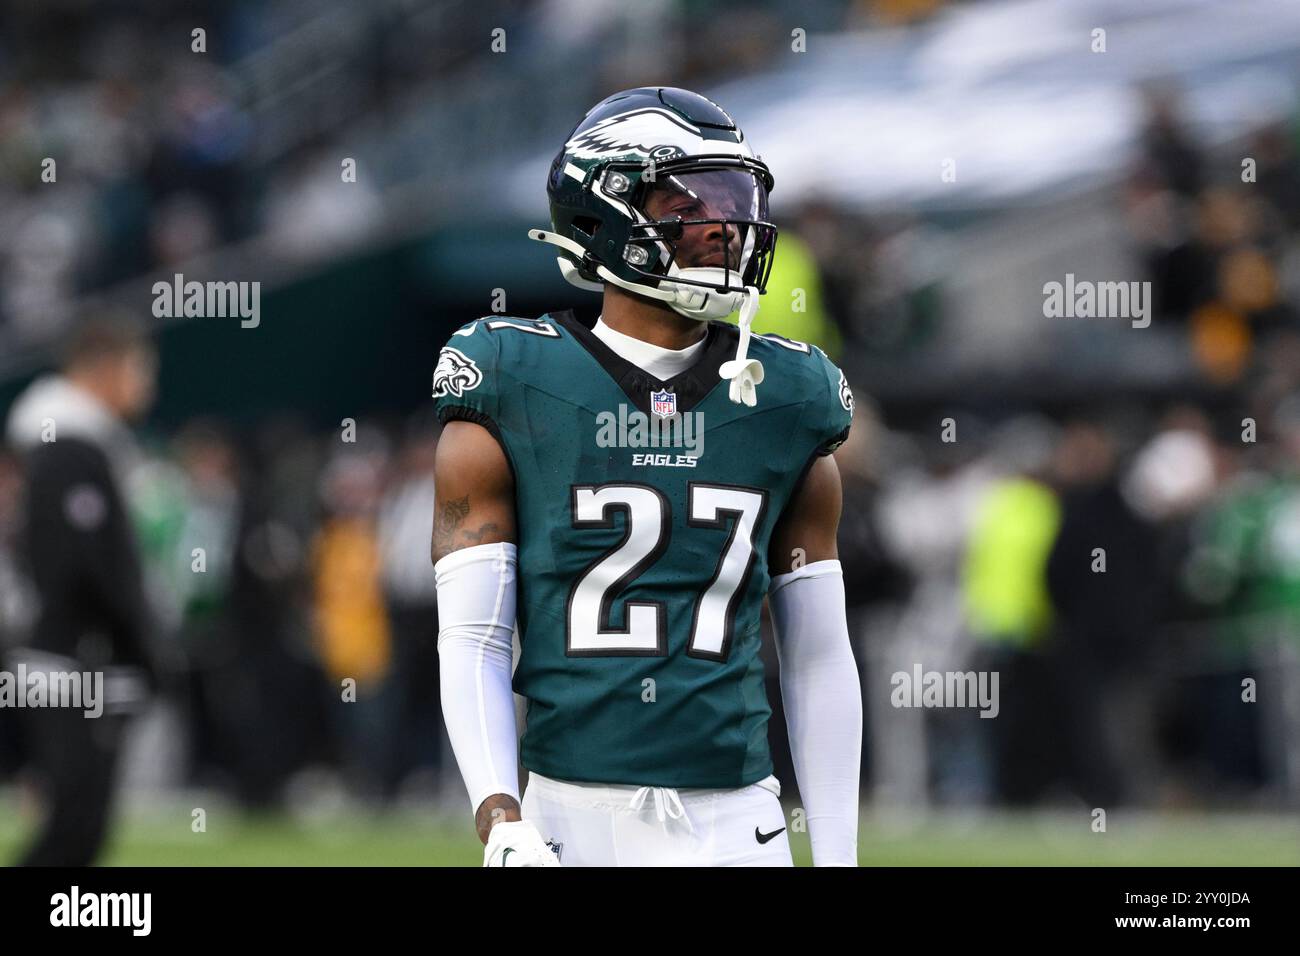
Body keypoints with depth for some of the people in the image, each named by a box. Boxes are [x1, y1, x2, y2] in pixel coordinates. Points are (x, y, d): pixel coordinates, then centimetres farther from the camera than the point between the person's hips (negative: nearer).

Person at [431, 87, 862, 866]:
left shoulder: (788, 404, 9)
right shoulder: (513, 399, 0)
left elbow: (820, 656, 12)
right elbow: (471, 643, -2)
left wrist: (840, 855, 6)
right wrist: (500, 820, -16)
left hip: (733, 824, 2)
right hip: (572, 821, -2)